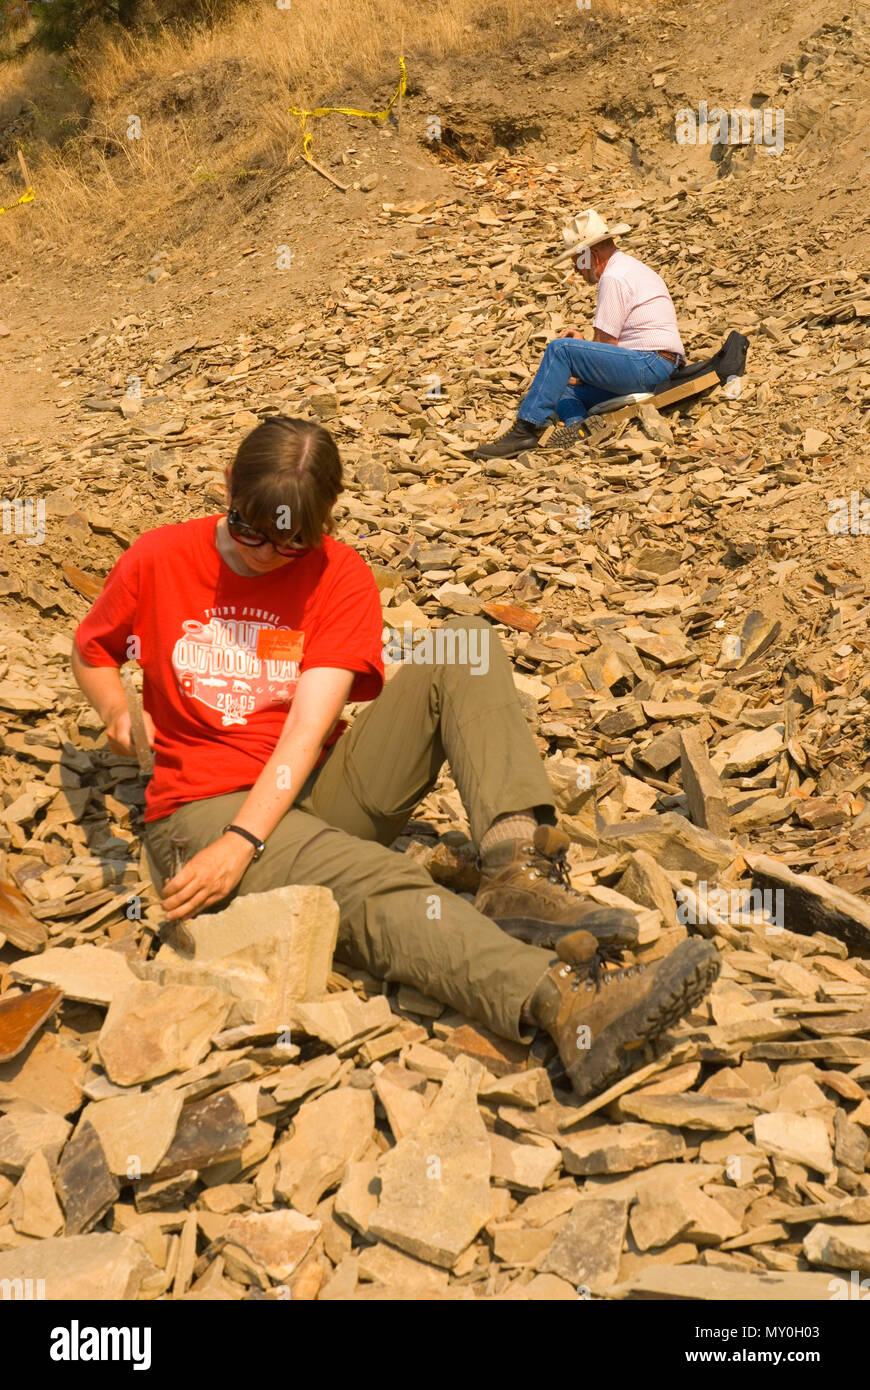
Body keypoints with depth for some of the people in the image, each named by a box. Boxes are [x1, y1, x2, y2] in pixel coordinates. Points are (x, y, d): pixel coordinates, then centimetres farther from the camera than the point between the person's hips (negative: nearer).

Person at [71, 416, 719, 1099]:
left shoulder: (341, 577, -2)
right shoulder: (158, 560, 1)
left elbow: (309, 726, -13)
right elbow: (90, 652, 18)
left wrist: (244, 840, -26)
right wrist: (118, 713, -6)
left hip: (315, 788, 3)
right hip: (206, 807, -3)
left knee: (467, 645, -15)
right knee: (378, 885, -36)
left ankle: (518, 873, -37)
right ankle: (572, 1005, -60)